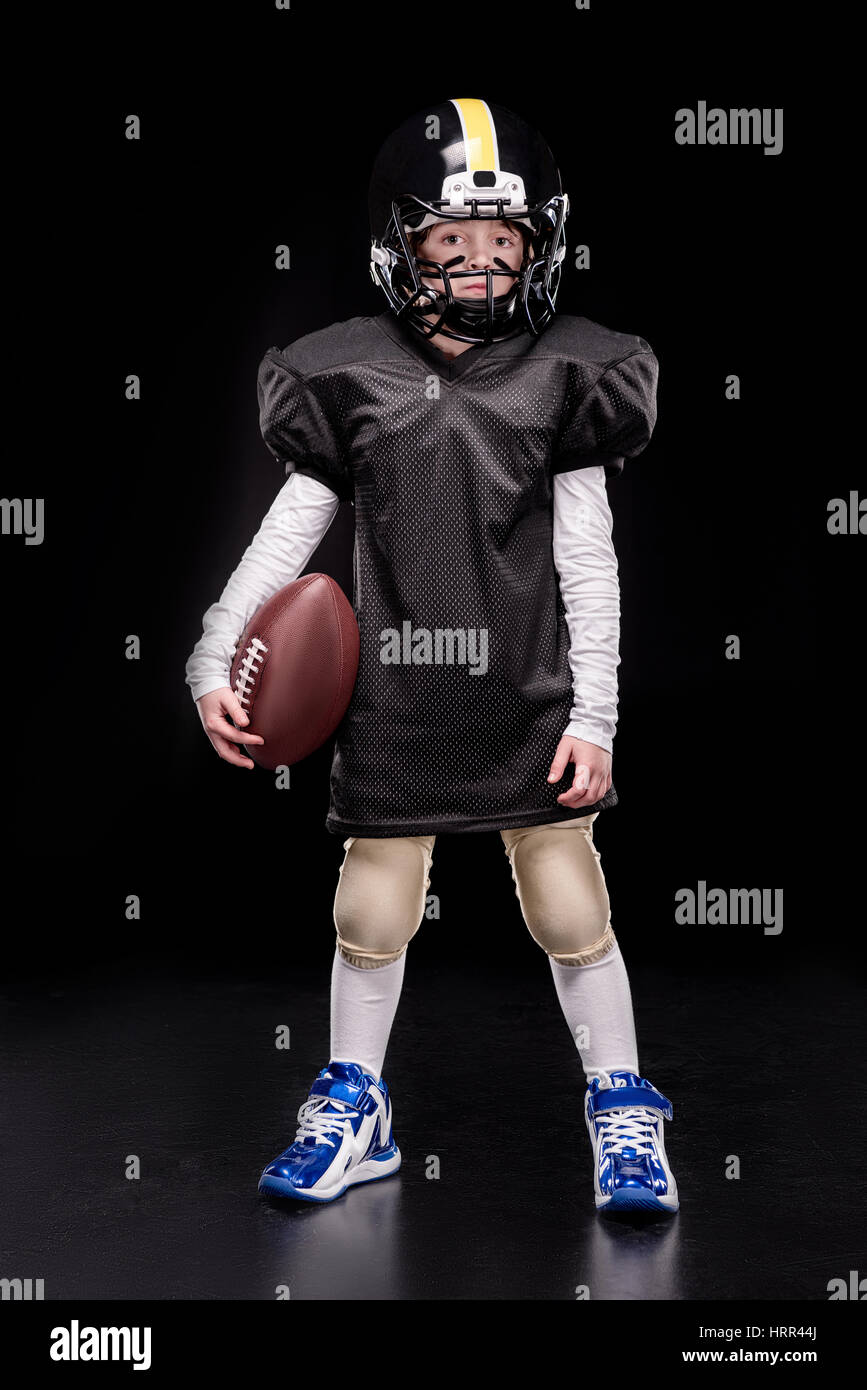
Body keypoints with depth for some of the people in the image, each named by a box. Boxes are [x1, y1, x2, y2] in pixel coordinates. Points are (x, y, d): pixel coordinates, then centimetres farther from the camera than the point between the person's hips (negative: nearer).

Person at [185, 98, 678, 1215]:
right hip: (392, 696, 1)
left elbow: (588, 564, 0)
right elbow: (287, 533, 6)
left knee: (570, 909, 3)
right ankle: (353, 1109, 31)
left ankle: (622, 1111, 26)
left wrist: (592, 716, -4)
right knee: (373, 911, 8)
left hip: (528, 699, -1)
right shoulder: (351, 379, 1)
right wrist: (216, 657, -2)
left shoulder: (564, 378, 0)